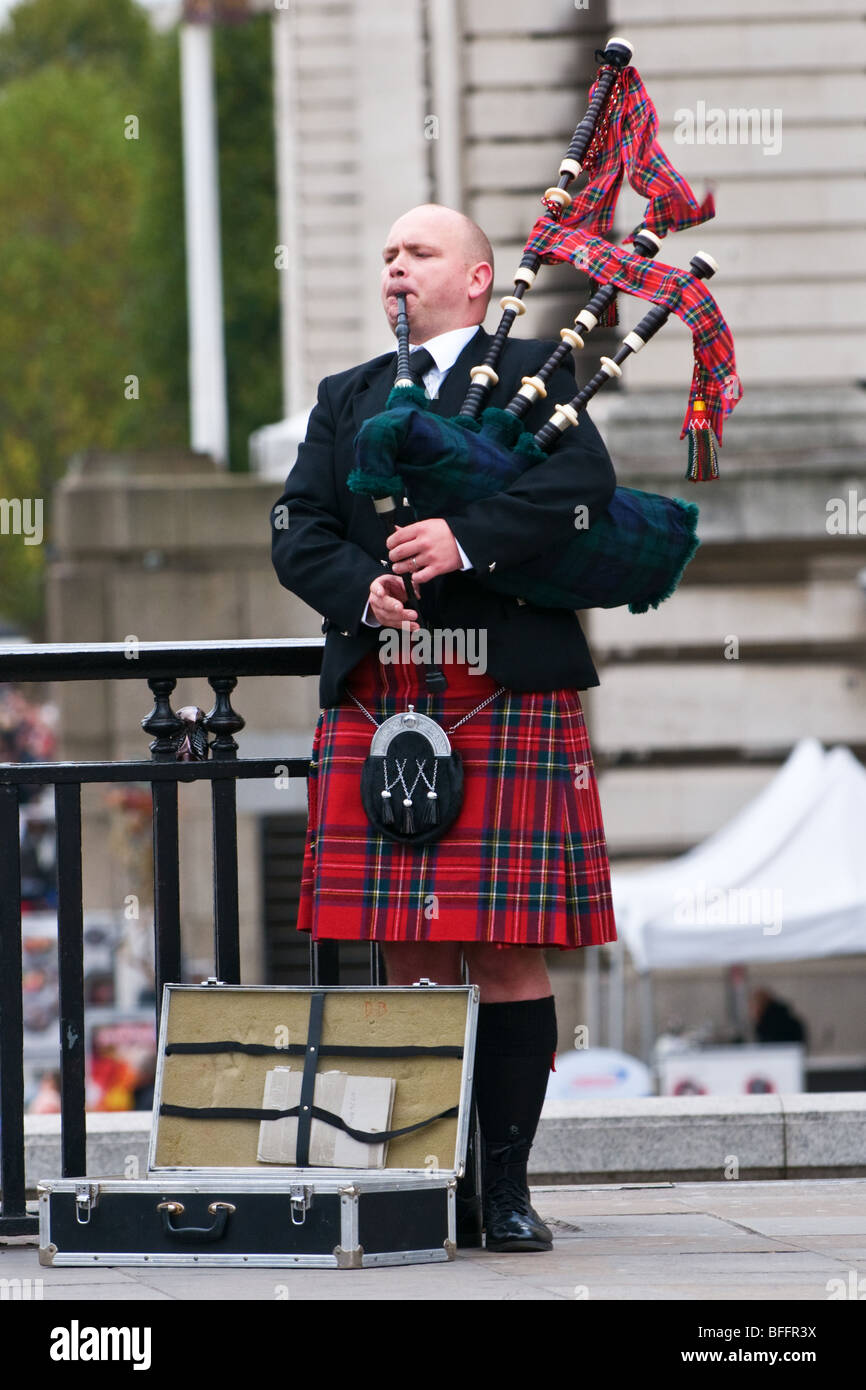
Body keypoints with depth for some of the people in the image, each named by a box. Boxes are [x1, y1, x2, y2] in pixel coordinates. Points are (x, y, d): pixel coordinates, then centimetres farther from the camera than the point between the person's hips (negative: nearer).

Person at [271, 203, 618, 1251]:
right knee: (411, 957, 3)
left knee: (508, 954, -6)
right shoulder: (348, 399, 21)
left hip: (507, 700, -4)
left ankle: (507, 1185, -1)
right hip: (376, 705, 4)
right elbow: (296, 534, 10)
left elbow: (581, 483, -9)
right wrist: (365, 587, -10)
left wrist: (466, 540, -21)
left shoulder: (536, 373, 8)